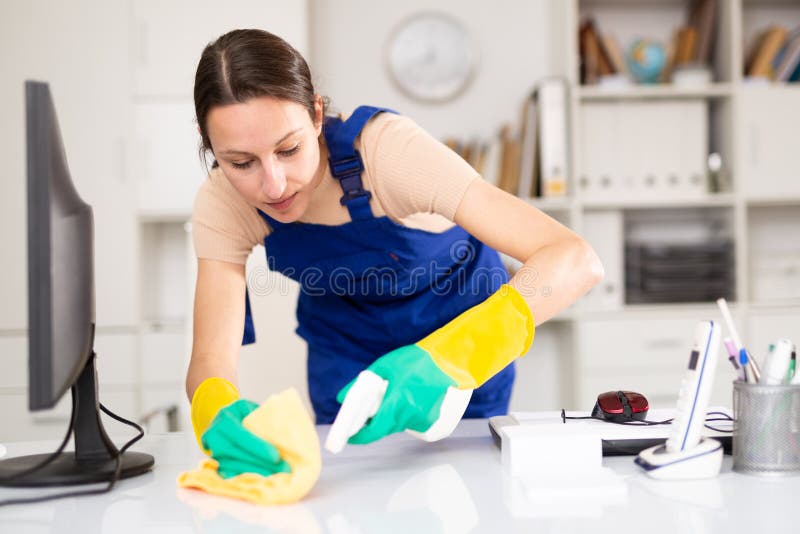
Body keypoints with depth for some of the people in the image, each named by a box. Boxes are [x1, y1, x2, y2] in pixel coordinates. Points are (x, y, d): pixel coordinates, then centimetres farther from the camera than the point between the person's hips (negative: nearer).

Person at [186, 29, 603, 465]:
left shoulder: (387, 148, -37)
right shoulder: (222, 204, -25)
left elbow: (575, 259, -44)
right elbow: (209, 362, -29)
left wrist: (445, 359, -58)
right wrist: (220, 413, -54)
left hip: (460, 331, -2)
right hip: (344, 344, 3)